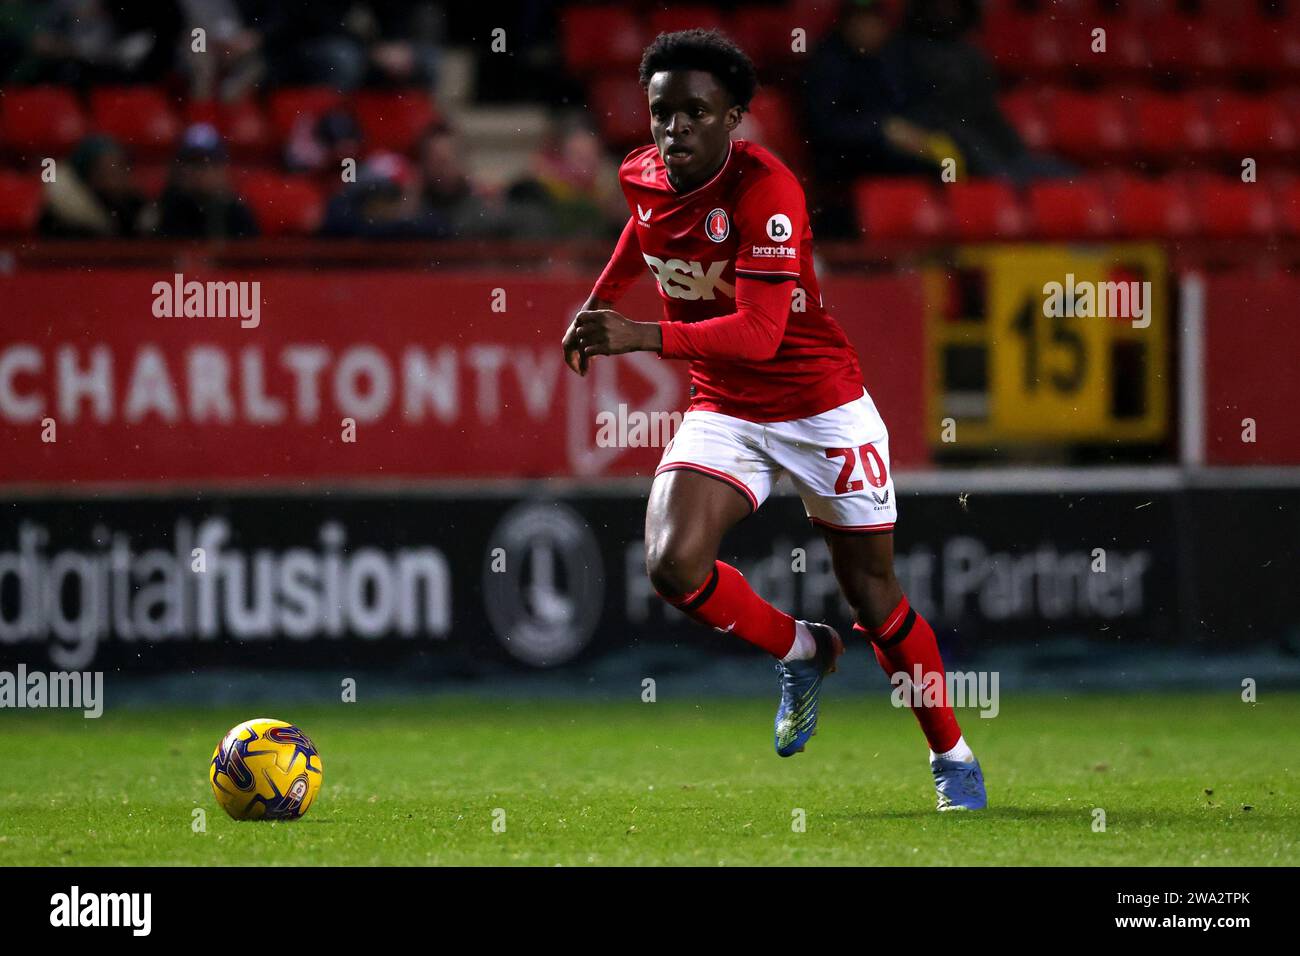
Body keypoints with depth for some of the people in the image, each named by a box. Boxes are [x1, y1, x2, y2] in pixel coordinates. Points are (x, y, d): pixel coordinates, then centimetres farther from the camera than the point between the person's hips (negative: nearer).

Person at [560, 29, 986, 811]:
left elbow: (759, 332, -35)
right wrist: (598, 305, 24)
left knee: (873, 594, 3)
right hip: (725, 411, 5)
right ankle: (802, 652, 10)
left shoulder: (765, 188, -26)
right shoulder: (643, 178, -5)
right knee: (674, 565, -19)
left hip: (823, 408, -5)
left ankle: (952, 756, 25)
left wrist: (642, 336, -46)